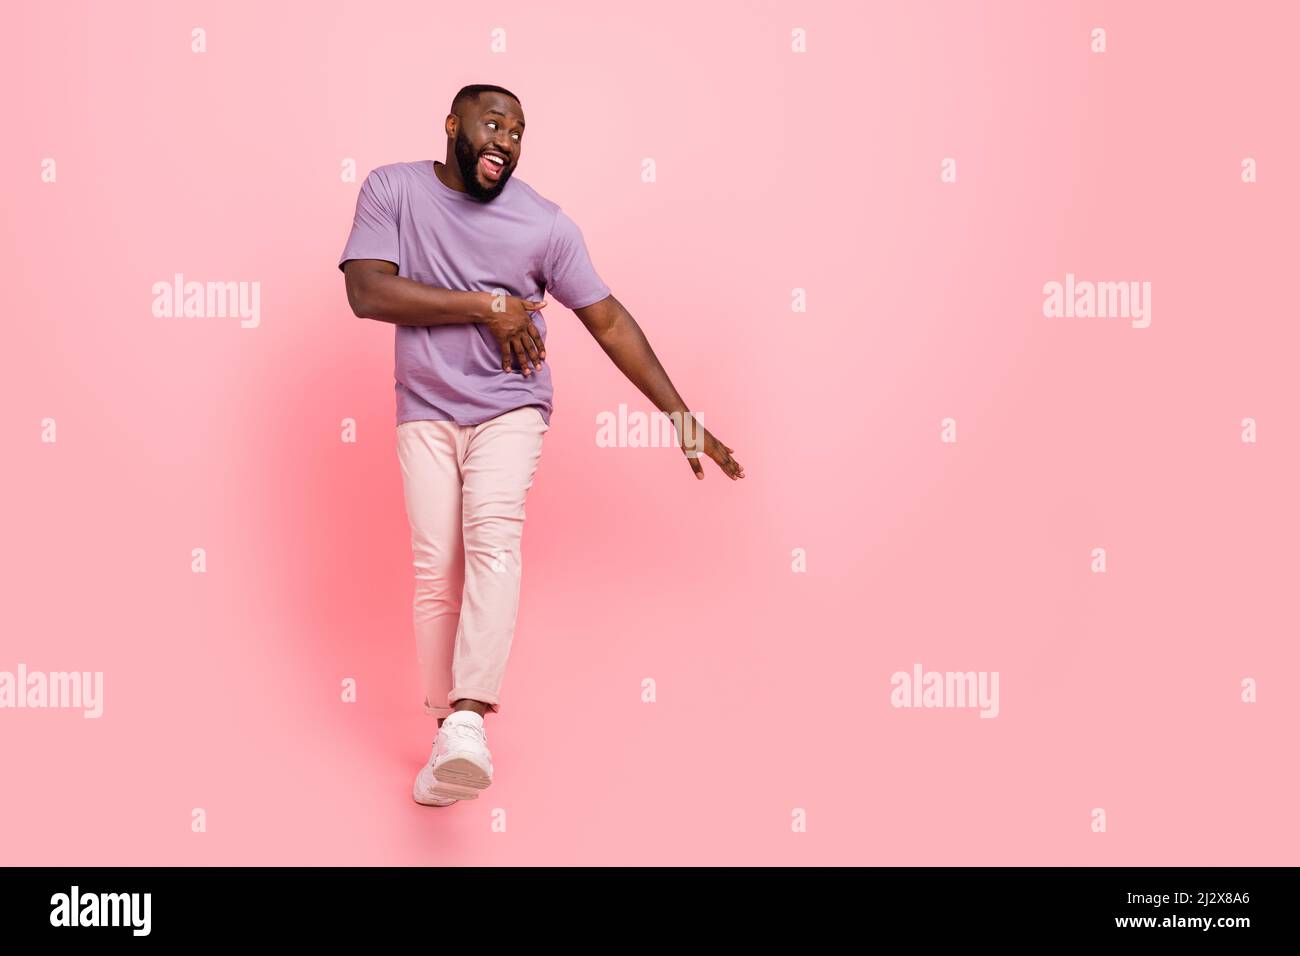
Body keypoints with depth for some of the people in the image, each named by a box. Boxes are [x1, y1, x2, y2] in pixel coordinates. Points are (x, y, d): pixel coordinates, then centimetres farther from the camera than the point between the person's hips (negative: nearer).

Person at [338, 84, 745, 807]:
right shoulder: (392, 189, -1)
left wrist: (682, 417, -4)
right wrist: (487, 305, -15)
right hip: (425, 411, 2)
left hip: (510, 408, -1)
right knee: (436, 573, -4)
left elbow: (609, 321, -2)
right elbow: (368, 292, -13)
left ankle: (468, 722, -35)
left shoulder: (545, 224, -4)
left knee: (493, 539, -24)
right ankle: (447, 736, 6)